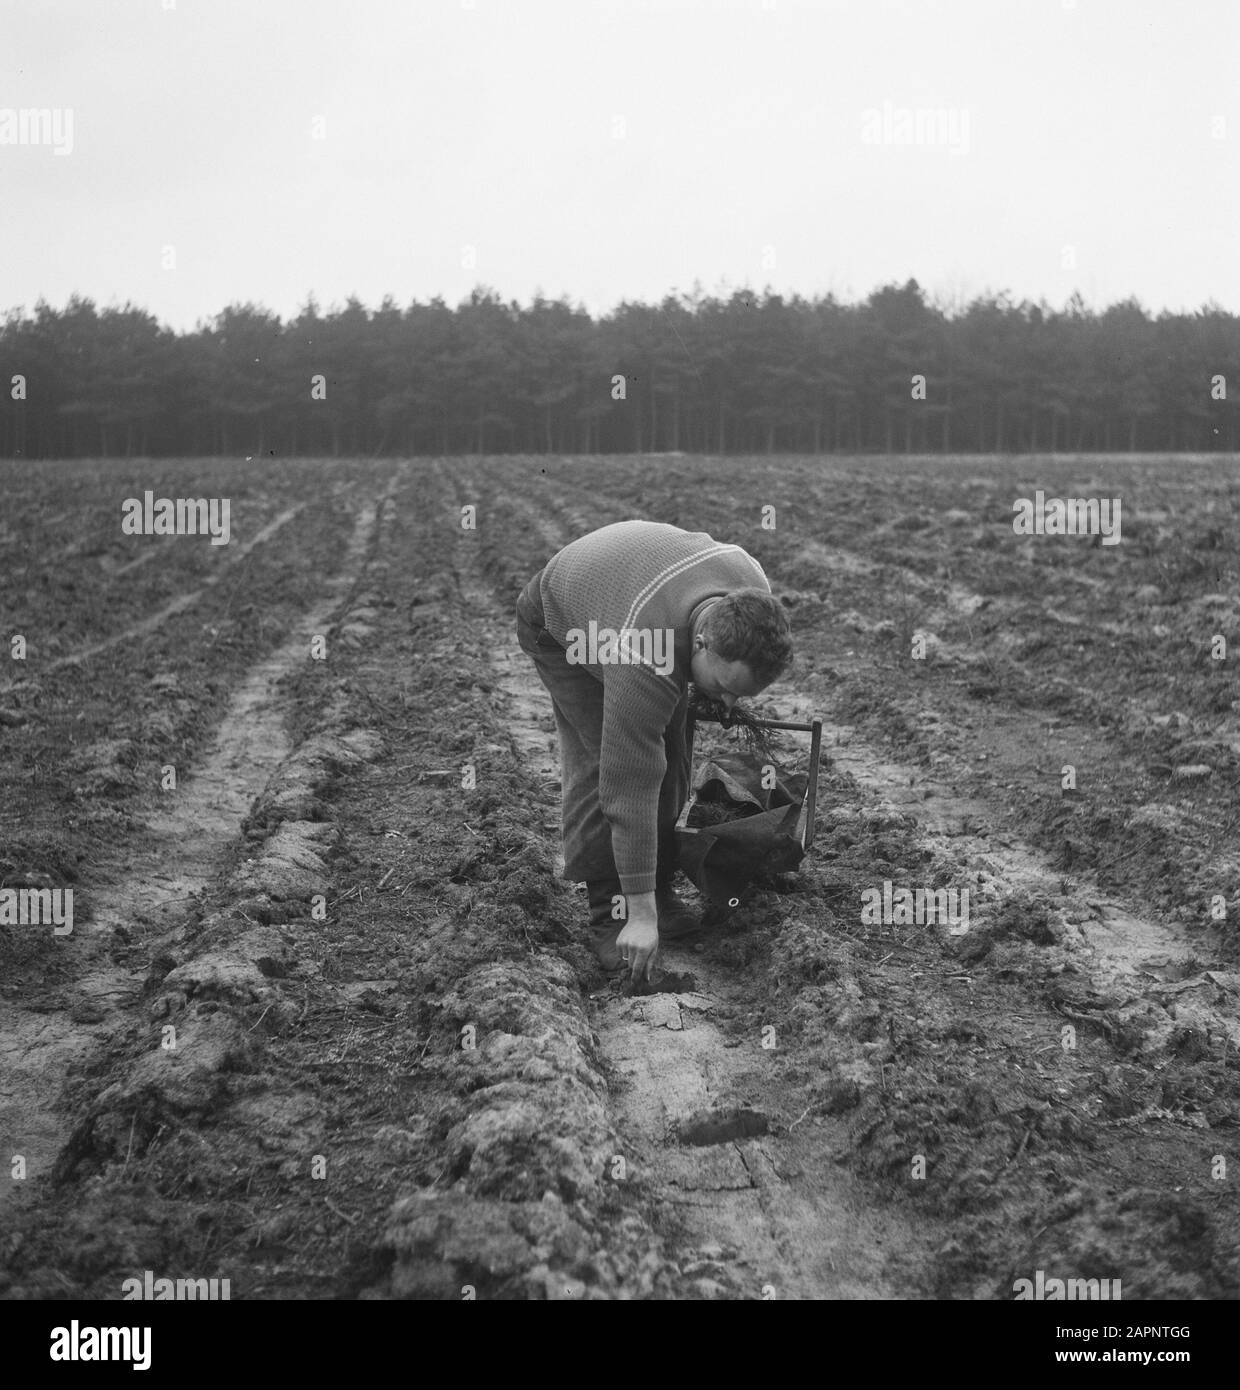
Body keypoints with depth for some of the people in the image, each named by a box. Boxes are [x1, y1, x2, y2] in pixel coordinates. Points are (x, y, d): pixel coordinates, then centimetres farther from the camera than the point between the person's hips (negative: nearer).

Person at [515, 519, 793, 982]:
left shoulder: (752, 593, -26)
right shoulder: (643, 665, -44)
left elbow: (703, 544, 1)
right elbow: (631, 790, -39)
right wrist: (640, 915, -36)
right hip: (561, 621, -6)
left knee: (667, 760, -1)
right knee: (601, 764, -17)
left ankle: (662, 891, 11)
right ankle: (608, 915, -8)